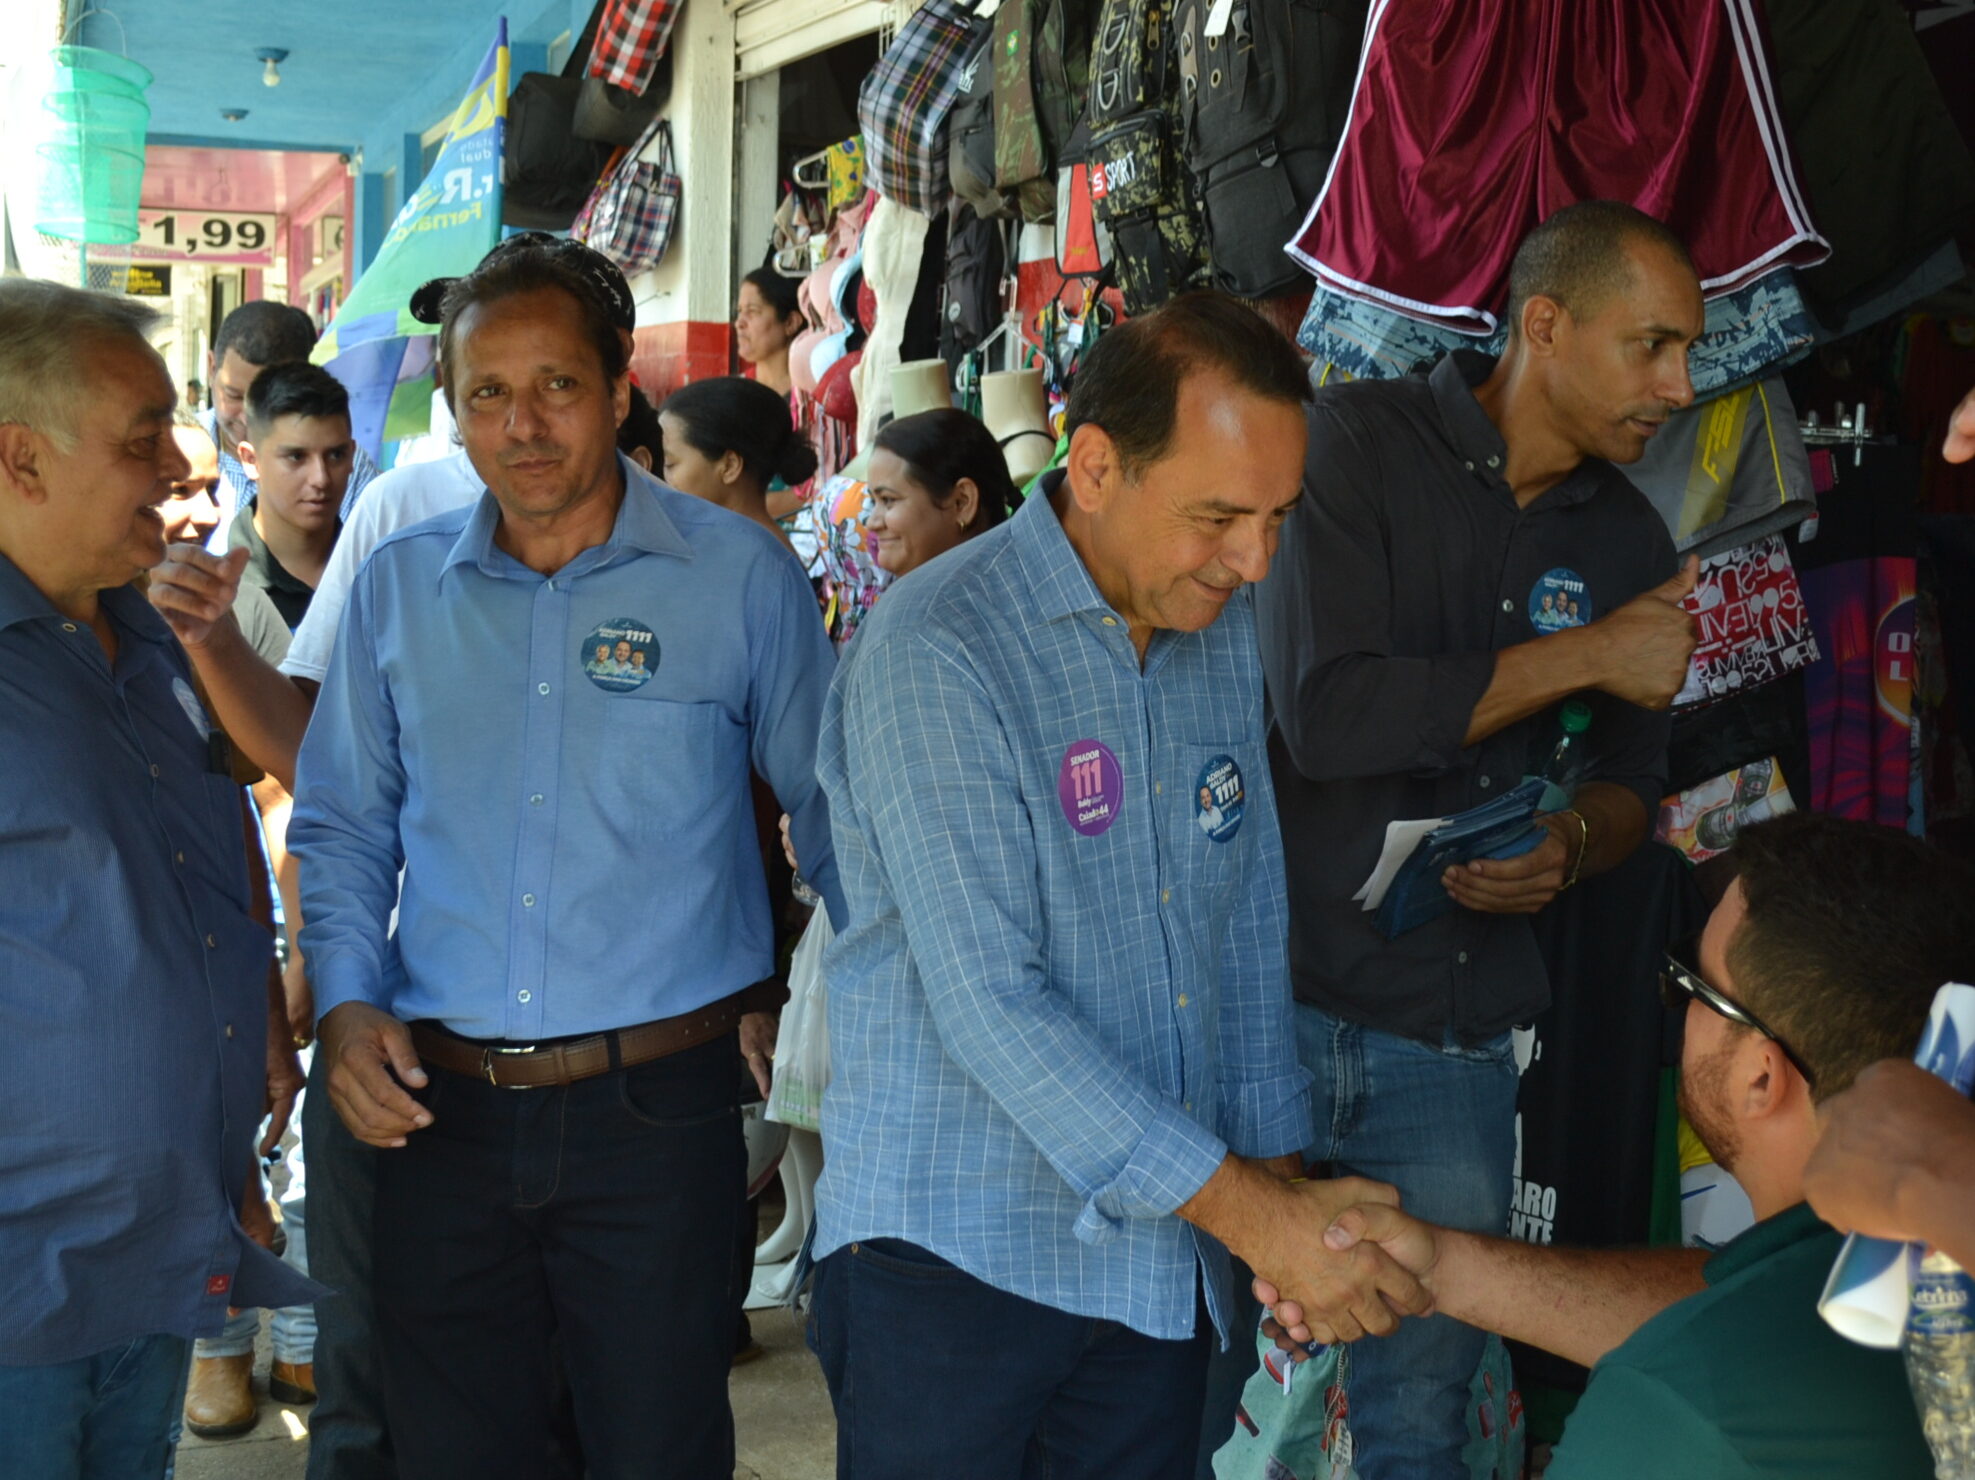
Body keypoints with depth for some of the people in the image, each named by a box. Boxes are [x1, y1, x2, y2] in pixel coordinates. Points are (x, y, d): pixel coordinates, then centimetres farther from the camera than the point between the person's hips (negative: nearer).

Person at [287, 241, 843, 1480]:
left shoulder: (739, 576, -3)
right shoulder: (398, 586, 6)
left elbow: (830, 808, 6)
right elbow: (342, 826, 14)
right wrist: (346, 1002, -1)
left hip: (656, 1102, -3)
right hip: (439, 1109, 3)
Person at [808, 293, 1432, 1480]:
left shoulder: (1226, 631, 6)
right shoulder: (937, 656, -18)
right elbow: (988, 1005, -23)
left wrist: (1276, 1161, 4)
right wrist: (1248, 1209, -22)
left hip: (1164, 1261, 6)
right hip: (953, 1255, -6)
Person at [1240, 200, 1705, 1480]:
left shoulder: (1628, 540, 9)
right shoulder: (1359, 441, -7)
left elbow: (1633, 787, 15)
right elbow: (1326, 711, -20)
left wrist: (1572, 844, -9)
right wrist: (1588, 657, -14)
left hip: (1455, 1048, 4)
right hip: (1273, 998, -4)